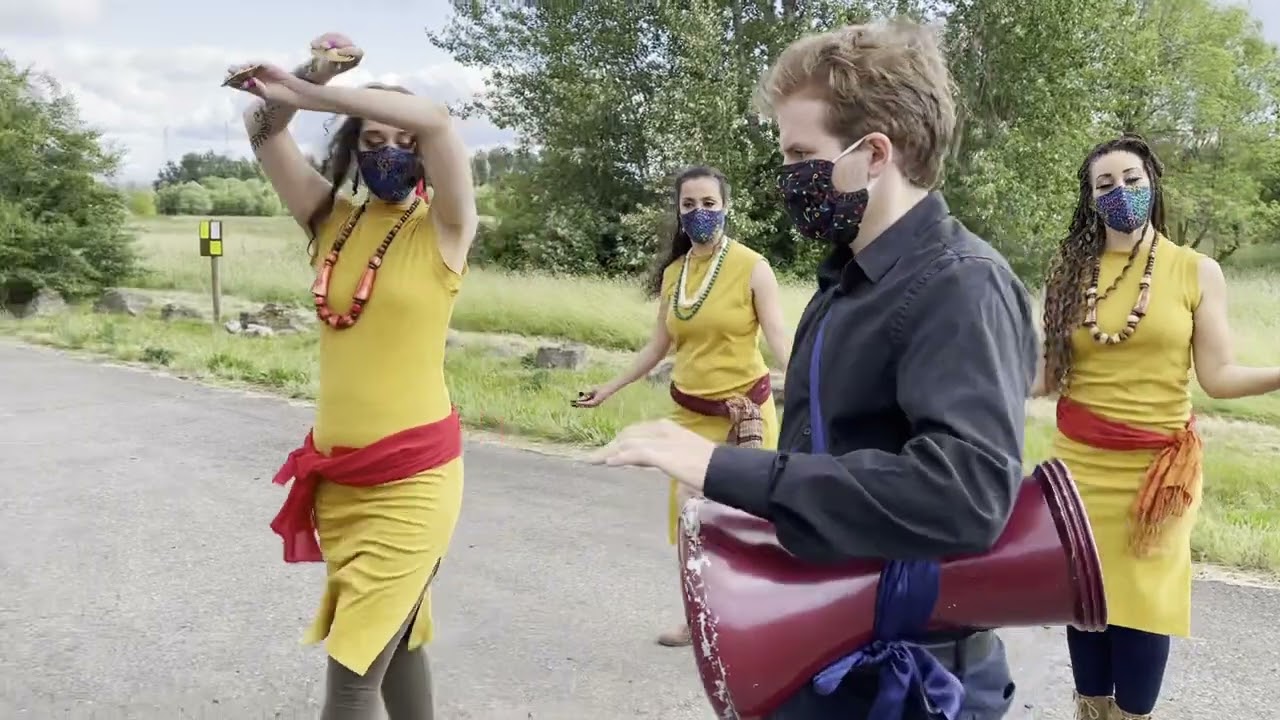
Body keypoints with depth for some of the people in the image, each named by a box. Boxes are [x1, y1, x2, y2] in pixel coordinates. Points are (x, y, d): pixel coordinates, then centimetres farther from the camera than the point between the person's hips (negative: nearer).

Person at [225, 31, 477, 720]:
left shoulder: (442, 229, -7)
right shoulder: (333, 221, 6)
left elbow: (436, 120, -22)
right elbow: (262, 131, 5)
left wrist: (308, 93, -19)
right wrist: (315, 73, -9)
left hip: (411, 476, -5)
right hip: (335, 474, 6)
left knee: (356, 662, -4)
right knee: (393, 634, 20)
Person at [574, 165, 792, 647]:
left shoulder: (752, 267, -9)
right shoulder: (672, 272, 6)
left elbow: (778, 338, -15)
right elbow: (659, 345, 15)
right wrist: (611, 388, 18)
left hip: (745, 409, -5)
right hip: (689, 412, 5)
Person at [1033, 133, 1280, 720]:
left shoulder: (1197, 271, -1)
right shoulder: (1068, 273, 4)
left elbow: (1217, 376, -5)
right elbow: (1050, 374, 4)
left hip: (1157, 464, -1)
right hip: (1080, 461, 2)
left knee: (1146, 603, 1)